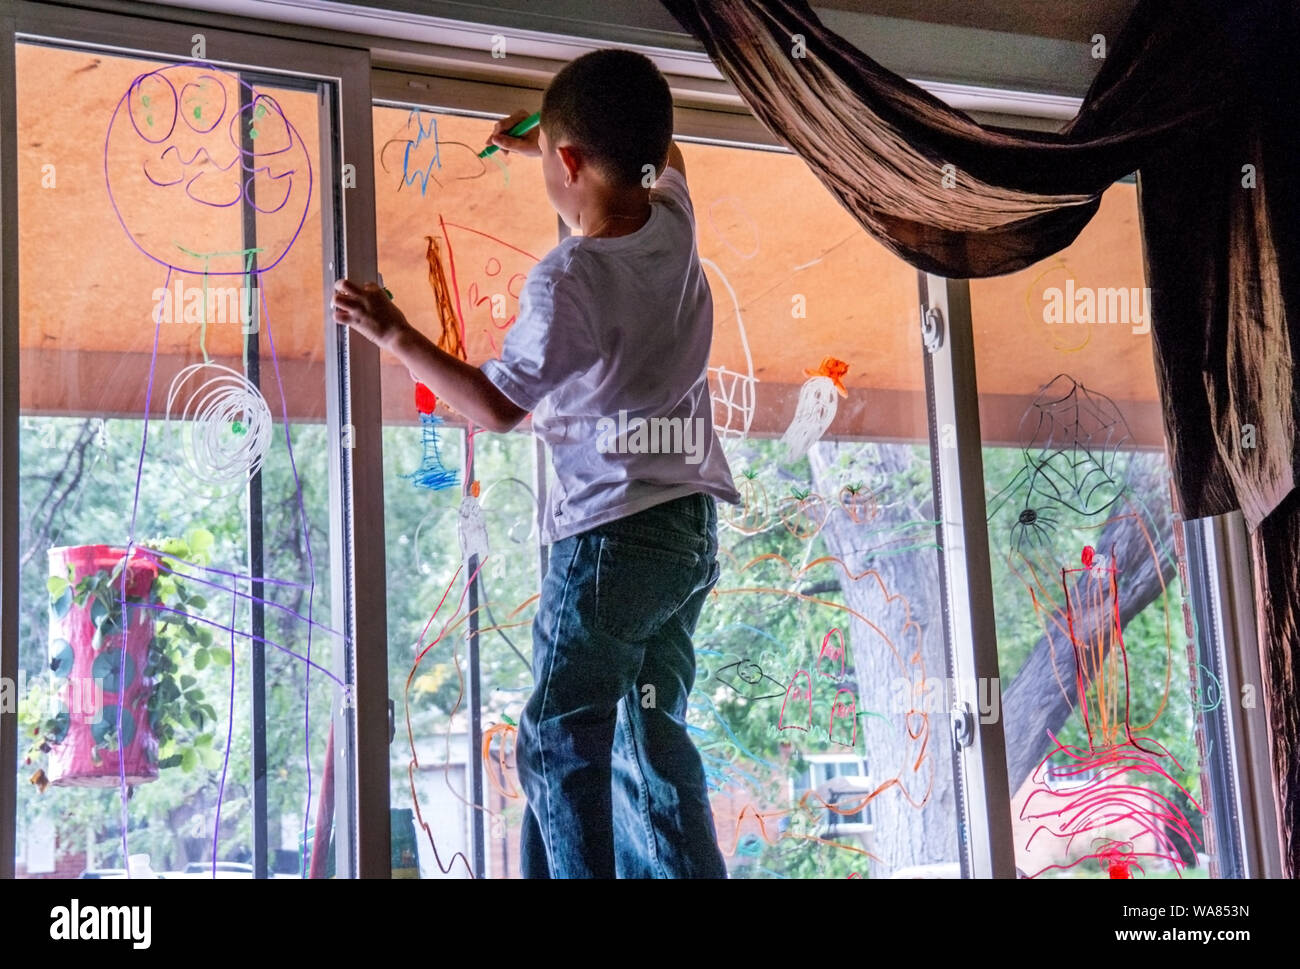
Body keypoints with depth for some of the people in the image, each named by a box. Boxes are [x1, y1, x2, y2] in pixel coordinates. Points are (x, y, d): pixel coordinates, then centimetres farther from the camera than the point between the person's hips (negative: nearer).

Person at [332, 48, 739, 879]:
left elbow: (498, 405, -5)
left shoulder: (569, 278, -16)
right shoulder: (673, 226, 4)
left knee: (562, 741, -6)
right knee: (652, 738, 12)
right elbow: (664, 158, 30)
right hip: (692, 527, 8)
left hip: (611, 530, -8)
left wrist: (396, 336, 2)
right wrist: (546, 144, 32)